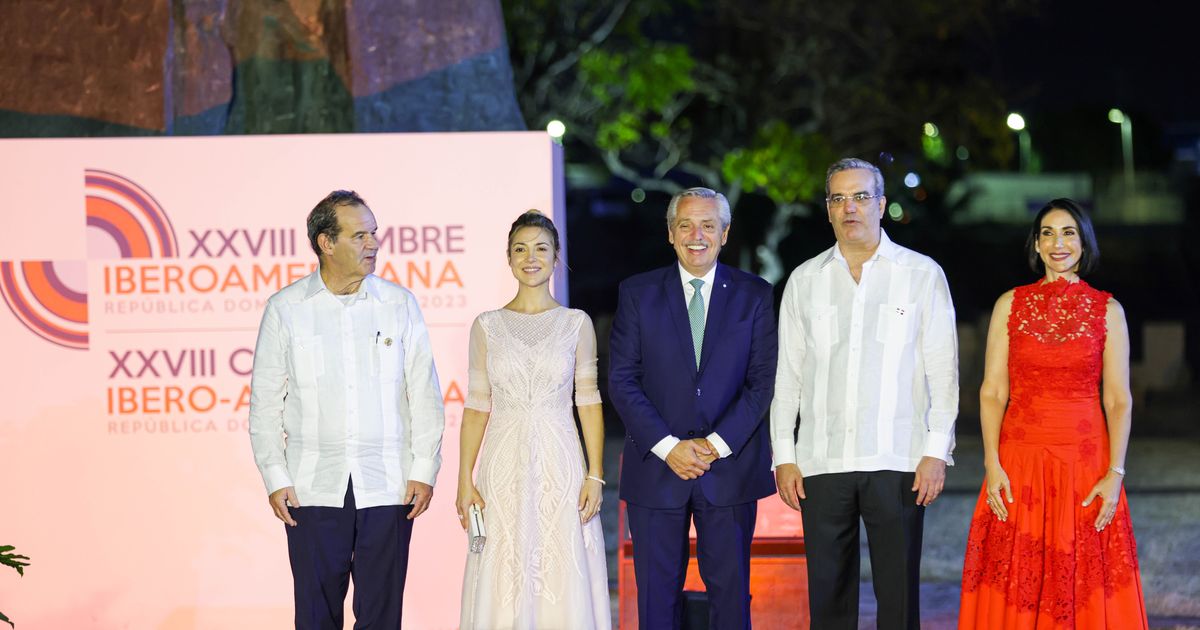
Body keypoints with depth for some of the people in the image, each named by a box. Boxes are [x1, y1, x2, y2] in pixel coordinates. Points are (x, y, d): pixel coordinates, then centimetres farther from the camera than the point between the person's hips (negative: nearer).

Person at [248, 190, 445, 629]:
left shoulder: (400, 304, 5)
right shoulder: (285, 308, 2)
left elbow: (425, 393, 6)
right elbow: (265, 401, 5)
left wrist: (424, 471, 0)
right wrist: (275, 478, -1)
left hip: (388, 488, 1)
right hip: (314, 489, -1)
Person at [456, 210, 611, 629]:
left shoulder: (576, 324, 4)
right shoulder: (487, 326, 6)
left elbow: (589, 403, 3)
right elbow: (476, 407, 6)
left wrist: (595, 475, -5)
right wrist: (464, 481, 0)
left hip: (559, 467, -1)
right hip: (504, 466, 1)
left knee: (564, 583, 0)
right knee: (503, 585, 2)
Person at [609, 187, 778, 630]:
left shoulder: (754, 295, 5)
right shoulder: (638, 293, 4)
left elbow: (763, 380, 0)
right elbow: (621, 380, -1)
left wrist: (716, 444, -11)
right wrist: (668, 446, -11)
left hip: (730, 468, 0)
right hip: (656, 469, 0)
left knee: (730, 590, 3)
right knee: (657, 594, 4)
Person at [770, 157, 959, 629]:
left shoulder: (922, 274, 4)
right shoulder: (805, 281, 11)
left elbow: (943, 370, 2)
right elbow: (786, 373, 12)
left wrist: (937, 452, -6)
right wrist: (783, 456, 5)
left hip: (898, 463, -2)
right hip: (821, 463, 2)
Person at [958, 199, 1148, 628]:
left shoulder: (1107, 311, 4)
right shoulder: (1010, 305, 5)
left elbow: (1118, 399, 2)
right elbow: (992, 392, 3)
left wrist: (1115, 473, -8)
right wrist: (992, 465, -7)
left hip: (1087, 463, 0)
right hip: (1020, 463, 1)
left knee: (1086, 590, 1)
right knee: (1016, 593, 1)